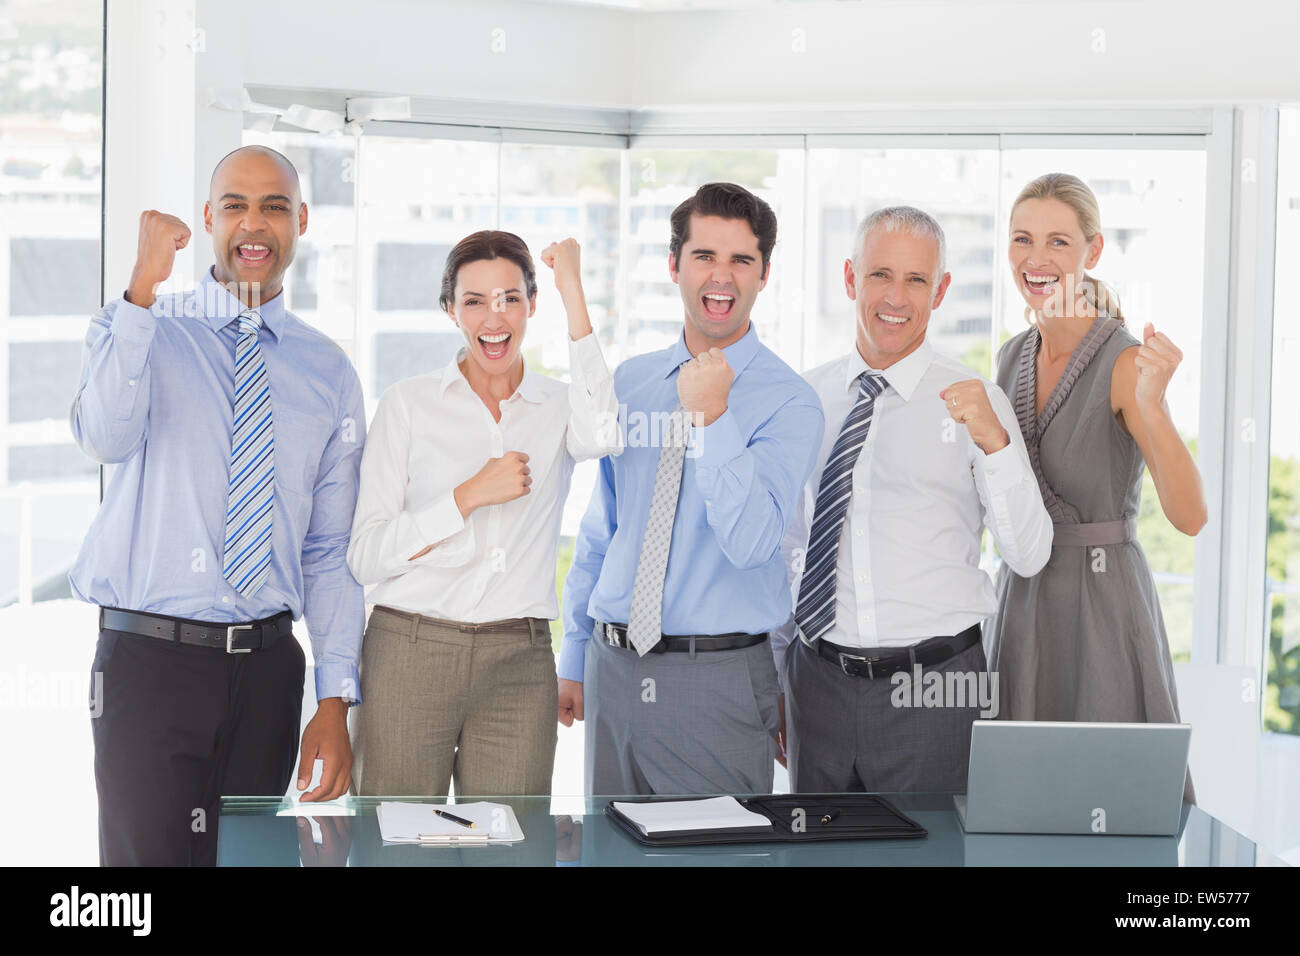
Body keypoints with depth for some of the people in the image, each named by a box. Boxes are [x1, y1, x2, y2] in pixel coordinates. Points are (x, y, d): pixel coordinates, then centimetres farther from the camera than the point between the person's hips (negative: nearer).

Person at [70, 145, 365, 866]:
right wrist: (144, 287, -24)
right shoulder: (135, 330, 3)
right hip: (150, 658, -3)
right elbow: (105, 436, -19)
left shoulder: (328, 373, 10)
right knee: (148, 856, -7)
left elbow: (330, 550, 9)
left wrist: (335, 701, 1)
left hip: (267, 664, 3)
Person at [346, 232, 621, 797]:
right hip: (411, 651, -1)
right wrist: (470, 495, -11)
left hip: (519, 665, 1)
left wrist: (573, 294, -14)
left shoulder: (560, 406, 9)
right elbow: (364, 556, 0)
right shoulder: (408, 404, 5)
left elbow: (599, 436, -18)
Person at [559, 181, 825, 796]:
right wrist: (574, 658, 17)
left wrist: (712, 418, -25)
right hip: (613, 668, 5)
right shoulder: (628, 382, 9)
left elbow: (749, 543, -21)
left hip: (718, 679, -5)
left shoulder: (789, 403, -8)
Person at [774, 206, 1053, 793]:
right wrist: (778, 674, 16)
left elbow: (1028, 556, -11)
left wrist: (993, 441, -22)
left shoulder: (976, 401, -3)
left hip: (934, 694, -3)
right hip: (818, 682, 3)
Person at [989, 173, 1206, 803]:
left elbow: (1189, 516, -24)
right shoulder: (1012, 358, 8)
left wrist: (1151, 404, -36)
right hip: (1022, 597, 6)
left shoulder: (1125, 362, -12)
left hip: (1102, 601, -6)